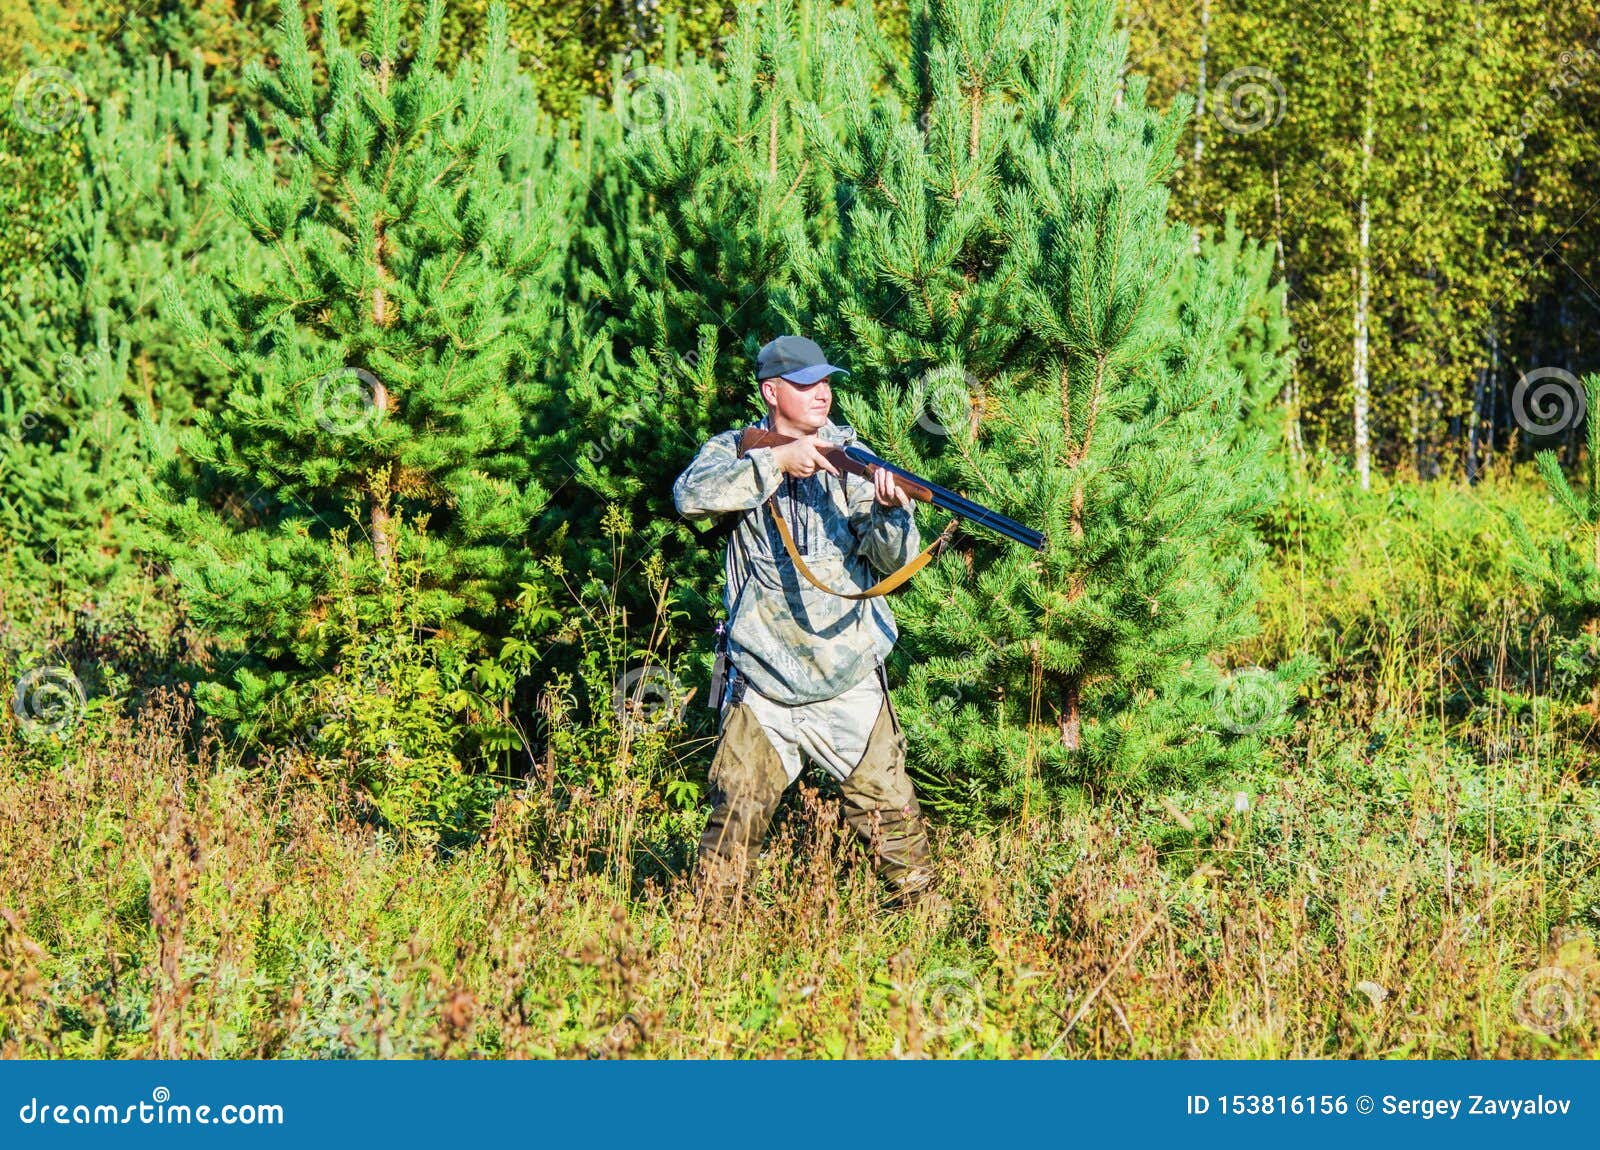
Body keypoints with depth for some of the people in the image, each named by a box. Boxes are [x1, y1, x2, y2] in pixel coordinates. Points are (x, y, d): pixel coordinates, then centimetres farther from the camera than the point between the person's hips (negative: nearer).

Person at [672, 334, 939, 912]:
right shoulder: (735, 451, 2)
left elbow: (894, 556, -5)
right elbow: (691, 494, -20)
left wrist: (888, 508, -27)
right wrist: (776, 463, -24)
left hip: (850, 680, 1)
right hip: (762, 682, -1)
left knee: (889, 810, 1)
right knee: (736, 814, 1)